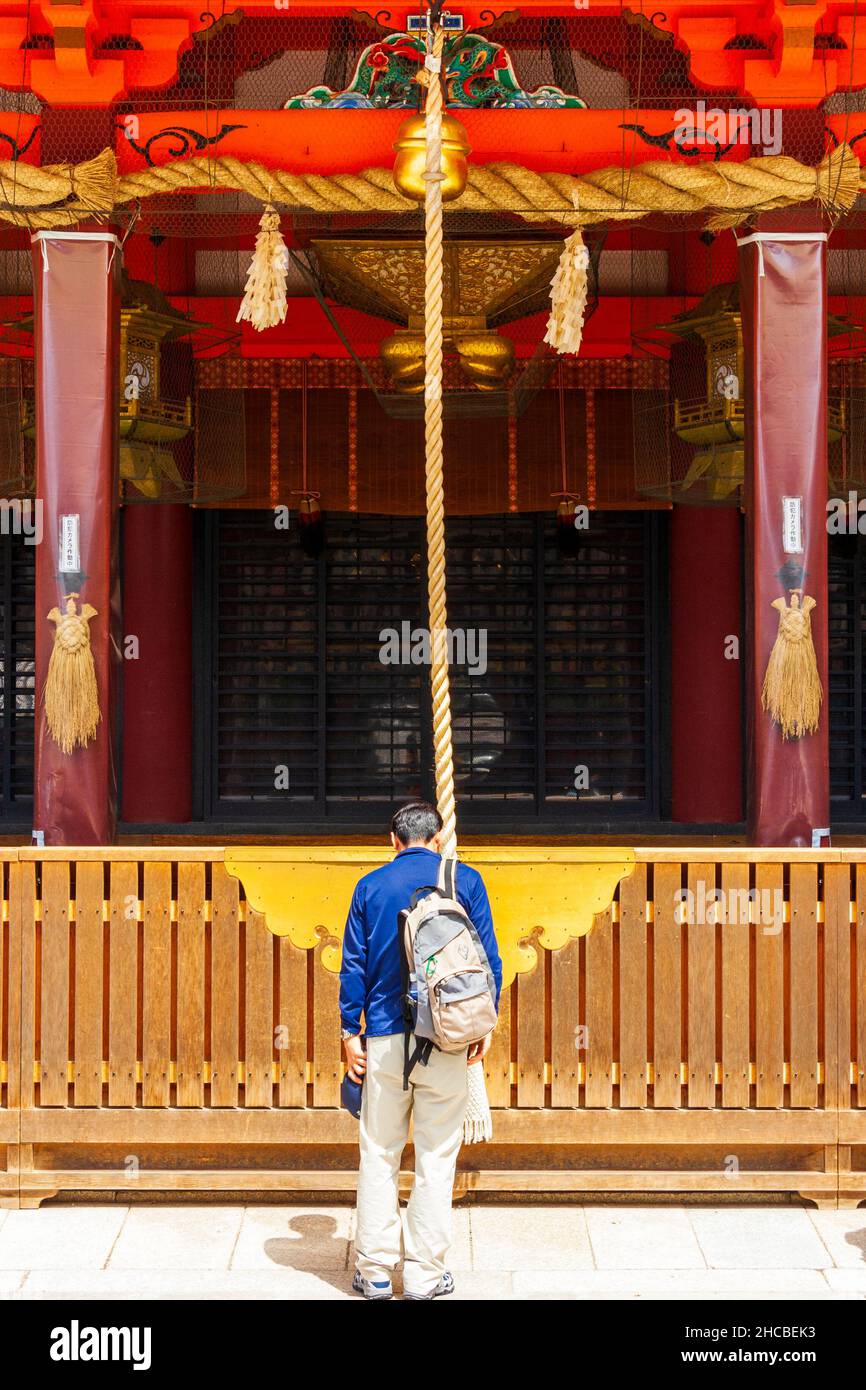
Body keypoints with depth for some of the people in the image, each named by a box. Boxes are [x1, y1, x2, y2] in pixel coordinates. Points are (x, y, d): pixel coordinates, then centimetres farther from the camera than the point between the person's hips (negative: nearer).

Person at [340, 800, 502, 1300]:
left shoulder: (371, 885, 5)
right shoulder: (465, 881, 2)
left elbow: (354, 964, 3)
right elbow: (488, 958, 1)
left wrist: (350, 1033, 8)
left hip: (384, 1037, 1)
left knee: (379, 1154, 10)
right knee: (436, 1156, 6)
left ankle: (375, 1271, 13)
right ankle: (424, 1273, 9)